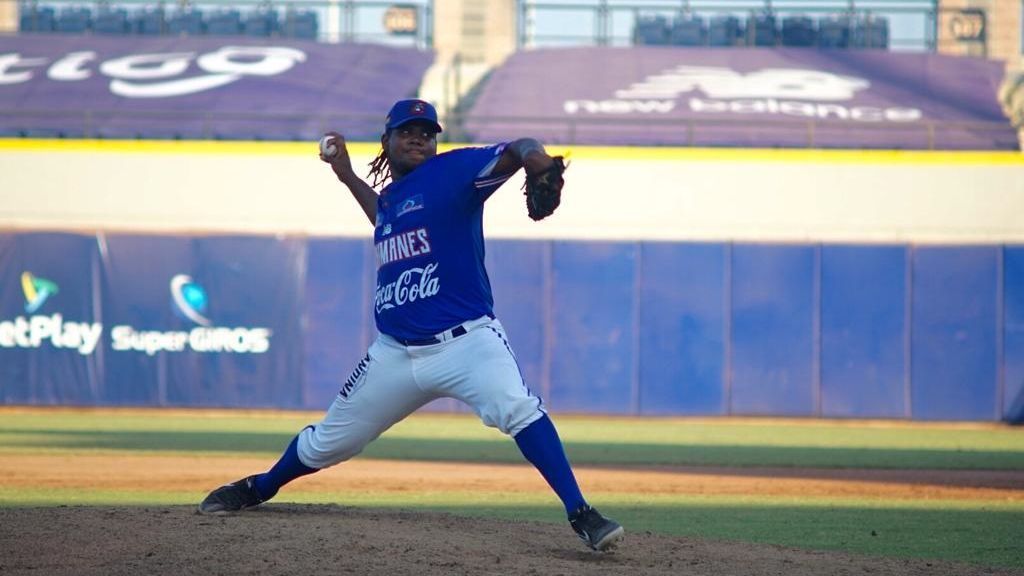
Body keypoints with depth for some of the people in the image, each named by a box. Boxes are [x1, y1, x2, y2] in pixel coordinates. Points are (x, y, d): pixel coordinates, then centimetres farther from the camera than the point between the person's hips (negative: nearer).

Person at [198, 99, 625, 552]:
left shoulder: (452, 171, -4)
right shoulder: (388, 197, 15)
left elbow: (518, 151, -19)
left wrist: (538, 164, -43)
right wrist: (347, 177, 33)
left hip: (466, 341, -6)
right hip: (395, 355, 6)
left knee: (518, 409, -33)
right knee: (328, 442, 16)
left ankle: (582, 516, -32)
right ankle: (258, 489, 43)